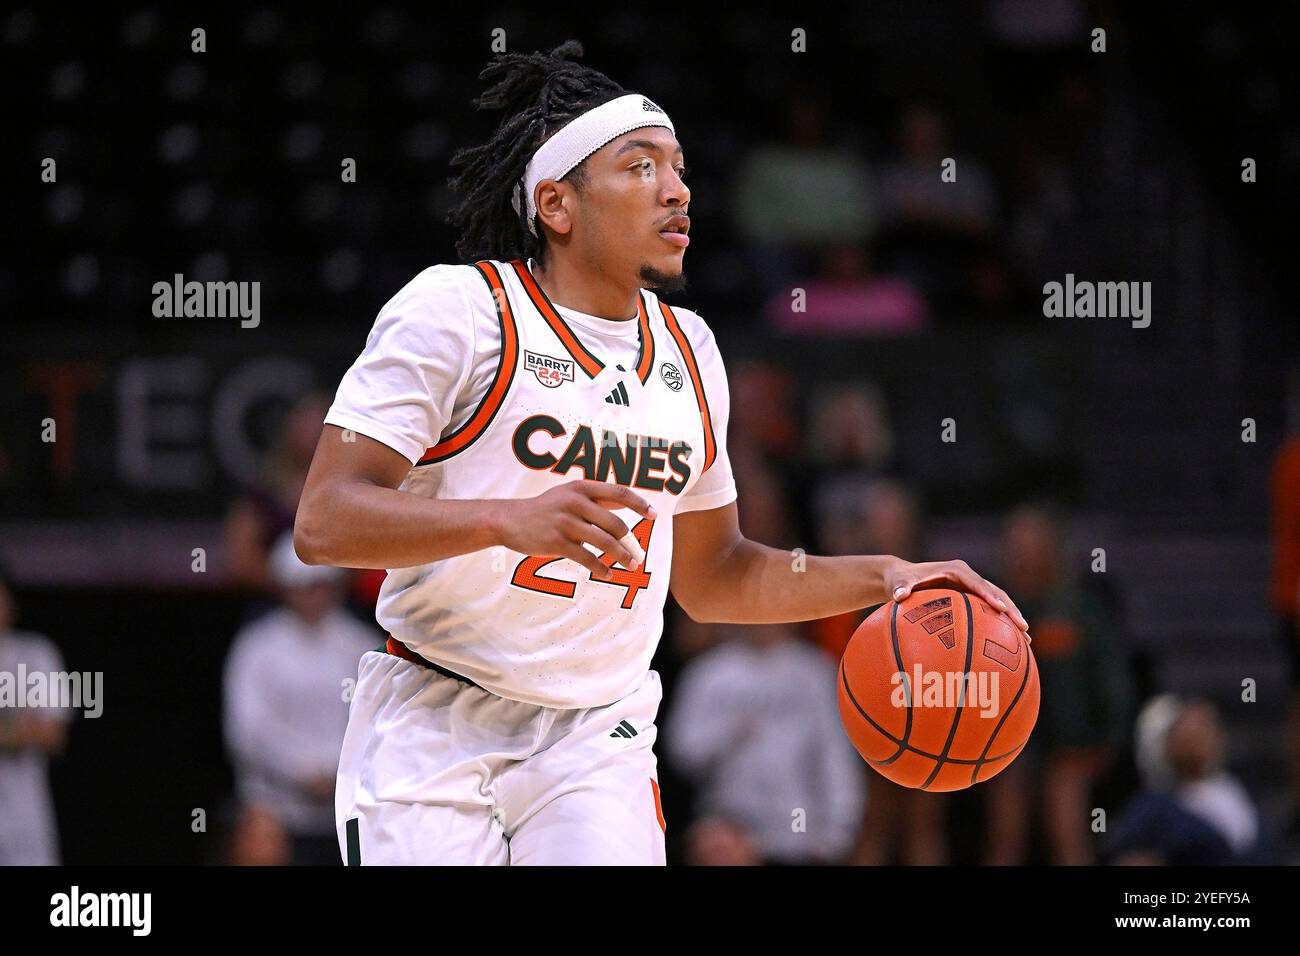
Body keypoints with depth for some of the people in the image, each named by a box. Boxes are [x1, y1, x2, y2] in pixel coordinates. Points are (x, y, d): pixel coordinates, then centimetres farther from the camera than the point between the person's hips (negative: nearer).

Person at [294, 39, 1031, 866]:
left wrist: (882, 579, 10)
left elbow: (709, 575, 24)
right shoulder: (456, 309, -7)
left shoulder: (687, 349, 13)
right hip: (432, 728, -4)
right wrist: (509, 519, -30)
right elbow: (324, 523, -16)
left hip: (596, 737, 4)